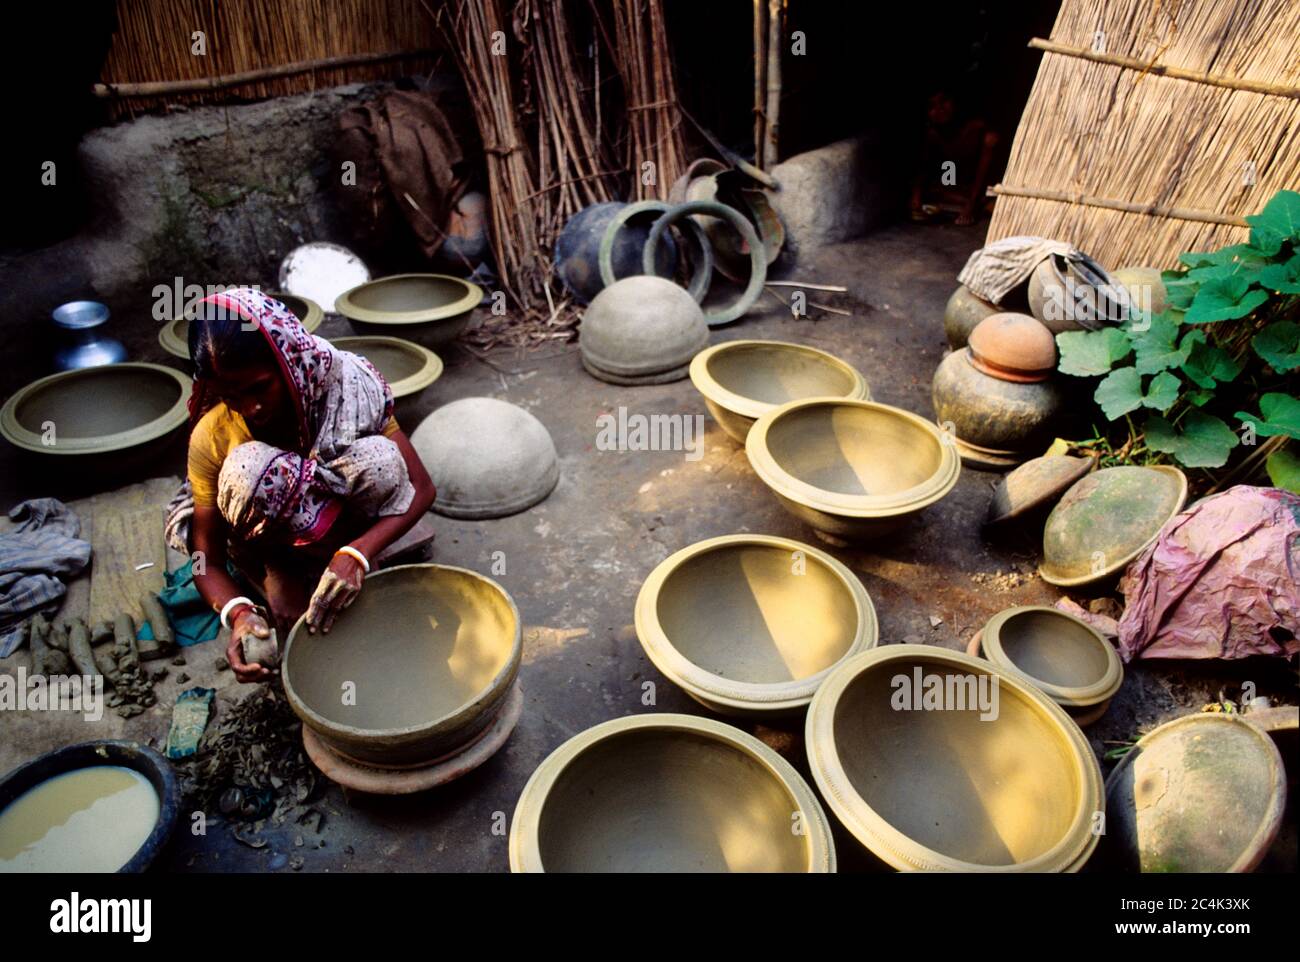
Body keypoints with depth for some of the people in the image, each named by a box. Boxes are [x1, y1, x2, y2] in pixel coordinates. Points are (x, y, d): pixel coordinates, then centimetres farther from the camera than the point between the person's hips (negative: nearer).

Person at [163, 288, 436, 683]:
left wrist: (356, 555, -41)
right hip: (268, 532, 1)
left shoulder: (348, 385, -26)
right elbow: (208, 560, -17)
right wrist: (239, 614, -39)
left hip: (346, 518, 0)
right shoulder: (212, 436, -23)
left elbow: (421, 487, -26)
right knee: (248, 470, -33)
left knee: (380, 458, -33)